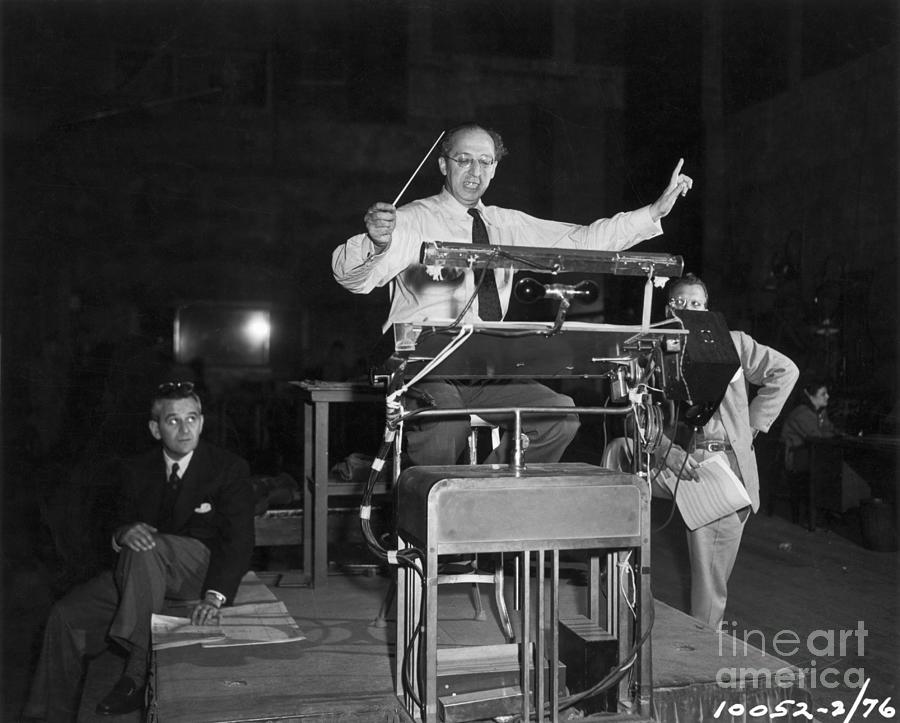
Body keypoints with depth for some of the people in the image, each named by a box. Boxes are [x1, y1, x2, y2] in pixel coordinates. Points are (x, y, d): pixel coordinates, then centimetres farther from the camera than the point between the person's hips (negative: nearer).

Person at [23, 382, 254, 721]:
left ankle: (138, 672, -31)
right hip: (138, 574, 5)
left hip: (202, 568, -5)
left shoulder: (230, 469, -8)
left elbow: (239, 540, -15)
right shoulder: (137, 470, 8)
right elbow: (119, 523, 9)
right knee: (67, 614, -14)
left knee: (146, 549, -36)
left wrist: (214, 596, -31)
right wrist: (124, 532, -20)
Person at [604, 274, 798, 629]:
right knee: (618, 452, -24)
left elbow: (784, 371, 12)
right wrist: (665, 448, -24)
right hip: (678, 463, 1)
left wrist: (753, 424, 6)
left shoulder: (732, 342, 7)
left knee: (712, 579, 1)